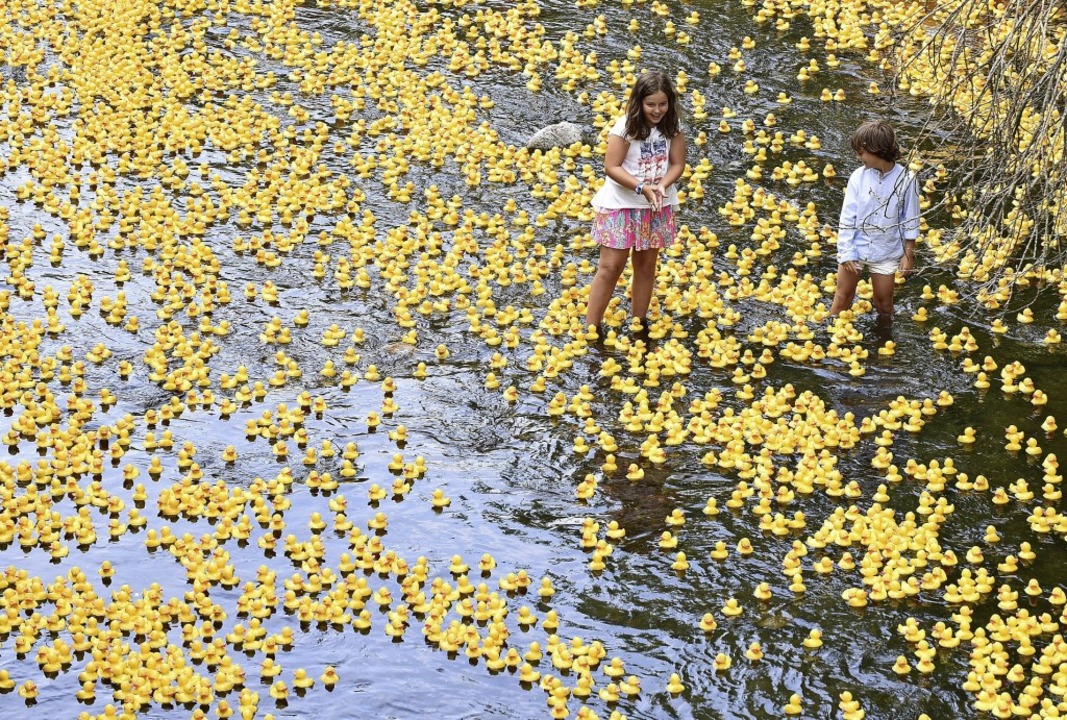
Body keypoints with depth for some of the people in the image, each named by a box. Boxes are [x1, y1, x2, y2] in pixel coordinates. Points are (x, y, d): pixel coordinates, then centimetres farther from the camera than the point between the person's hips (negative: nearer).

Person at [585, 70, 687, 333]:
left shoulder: (673, 127, -6)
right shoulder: (625, 127, -19)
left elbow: (677, 163, -2)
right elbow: (612, 167, -19)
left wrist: (662, 185, -22)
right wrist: (642, 188, -29)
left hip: (657, 206, 4)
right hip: (621, 205, -4)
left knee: (646, 266, 13)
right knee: (611, 266, -3)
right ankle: (591, 329, 4)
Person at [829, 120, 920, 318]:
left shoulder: (906, 180, -15)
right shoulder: (858, 177, -12)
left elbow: (910, 222, -6)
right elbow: (847, 218, -7)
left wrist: (909, 254, -2)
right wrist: (846, 253, -10)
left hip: (886, 251, -1)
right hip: (856, 247, 1)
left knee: (884, 304, 14)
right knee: (843, 298, 12)